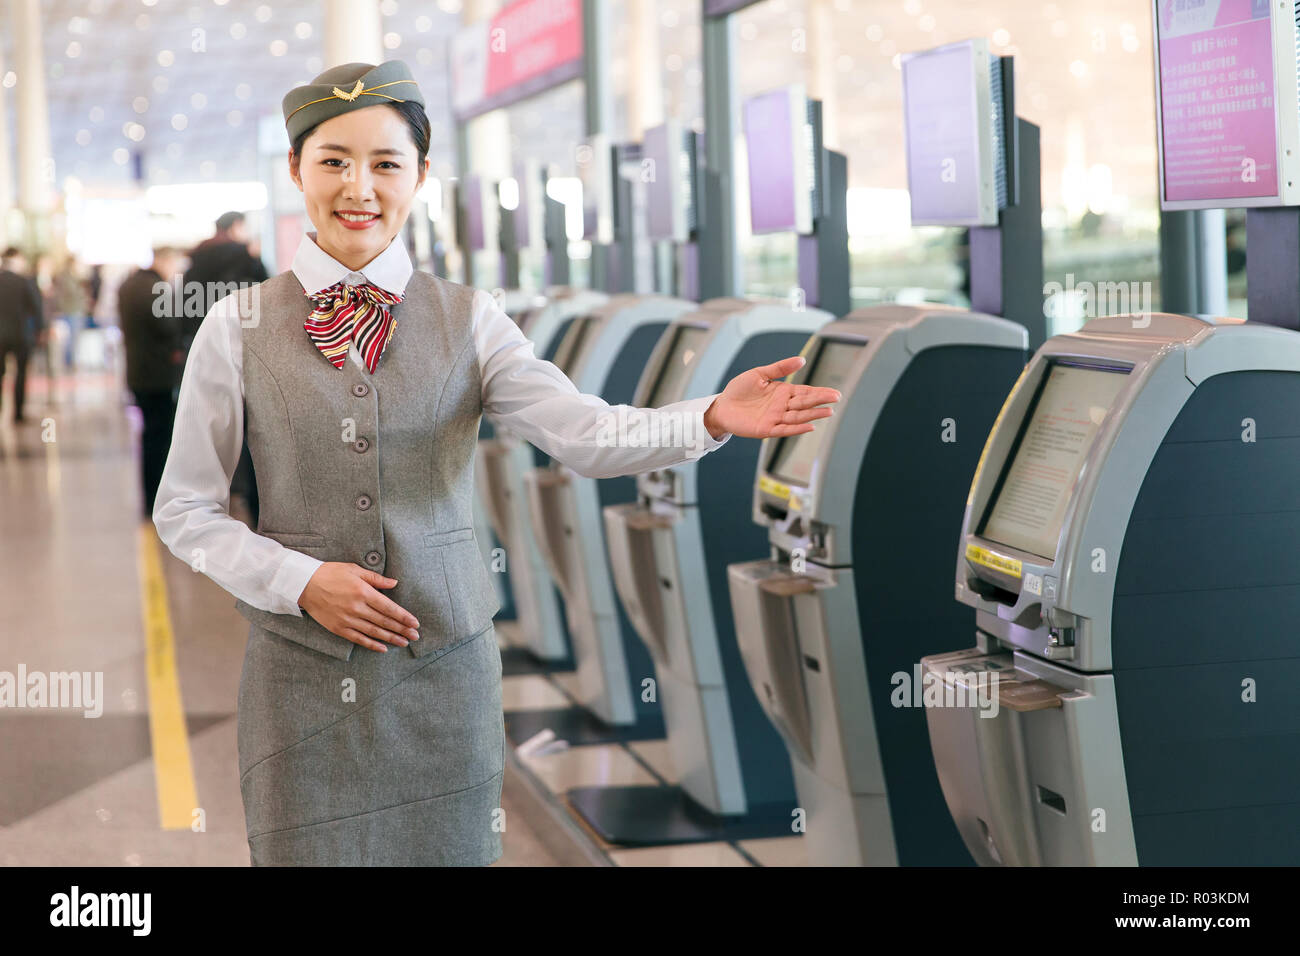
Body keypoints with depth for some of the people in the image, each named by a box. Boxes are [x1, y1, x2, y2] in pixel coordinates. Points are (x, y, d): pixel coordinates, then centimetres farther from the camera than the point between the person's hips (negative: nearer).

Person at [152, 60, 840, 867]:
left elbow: (586, 434, -15)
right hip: (301, 675, 0)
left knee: (448, 848, 9)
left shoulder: (468, 320, 0)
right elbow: (185, 511, 3)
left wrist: (712, 418, -32)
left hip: (443, 672, 1)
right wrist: (300, 581, -11)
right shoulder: (240, 329, -1)